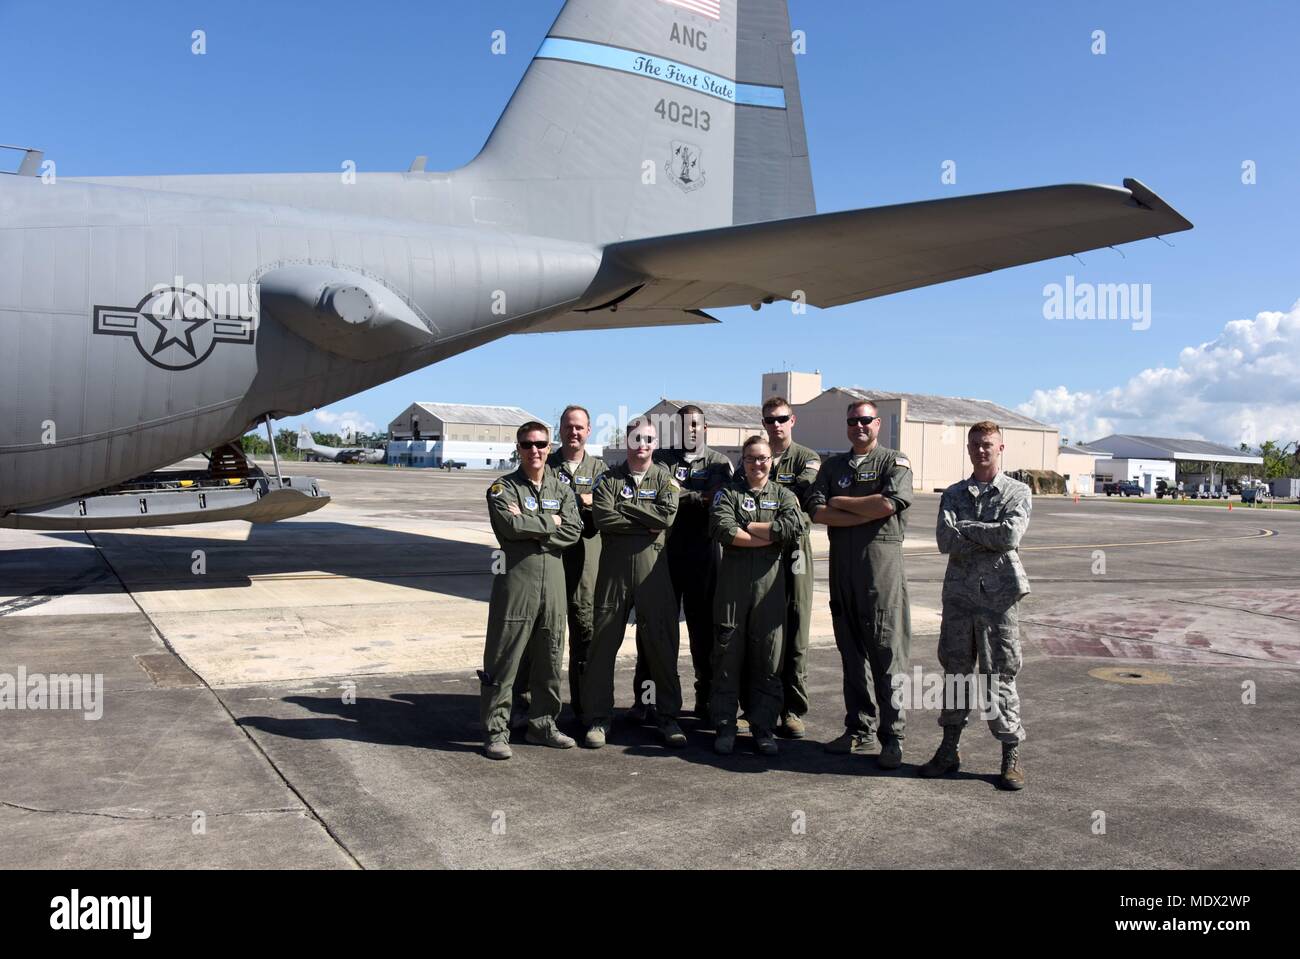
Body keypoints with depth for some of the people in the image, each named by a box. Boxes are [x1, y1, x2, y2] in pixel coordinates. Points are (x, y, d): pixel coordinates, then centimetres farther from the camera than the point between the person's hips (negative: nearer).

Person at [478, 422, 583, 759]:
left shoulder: (561, 489, 12)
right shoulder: (503, 488, 1)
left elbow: (573, 531, -2)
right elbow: (512, 526, -16)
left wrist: (530, 525, -10)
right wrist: (550, 522, -5)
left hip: (553, 579, 4)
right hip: (516, 578, -4)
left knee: (550, 658, 11)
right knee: (503, 659, -1)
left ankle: (542, 724, 25)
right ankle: (496, 731, 8)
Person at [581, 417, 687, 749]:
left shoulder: (664, 477, 10)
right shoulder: (609, 479, 9)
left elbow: (668, 515, -9)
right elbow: (603, 518, -8)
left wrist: (625, 507, -7)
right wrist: (647, 523, -9)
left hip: (652, 566, 0)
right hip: (614, 565, 0)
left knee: (661, 641, 4)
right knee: (604, 640, 1)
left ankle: (668, 716, 16)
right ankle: (598, 717, 11)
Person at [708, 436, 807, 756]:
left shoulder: (783, 495, 13)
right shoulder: (727, 493, 9)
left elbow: (796, 526, -9)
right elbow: (723, 529, -11)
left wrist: (748, 527, -8)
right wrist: (771, 536, -10)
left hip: (770, 580, 1)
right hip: (732, 579, -1)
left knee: (768, 657, 4)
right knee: (728, 653, 2)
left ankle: (764, 729, 14)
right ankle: (725, 727, 11)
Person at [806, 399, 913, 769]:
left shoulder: (894, 462, 5)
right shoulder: (832, 466, 17)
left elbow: (889, 503, -14)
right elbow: (817, 511, 2)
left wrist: (840, 502, -3)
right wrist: (867, 514, -8)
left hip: (882, 562, -5)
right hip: (842, 564, 5)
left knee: (887, 651, -5)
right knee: (851, 651, 9)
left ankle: (892, 736, 2)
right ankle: (859, 730, 18)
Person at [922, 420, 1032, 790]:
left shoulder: (1018, 493, 4)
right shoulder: (953, 493, 11)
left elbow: (1010, 535, -15)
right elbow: (945, 540, -4)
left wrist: (966, 529, -7)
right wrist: (989, 539, -10)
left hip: (998, 595, -3)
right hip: (959, 593, 3)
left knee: (1000, 676, 0)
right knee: (955, 672, 9)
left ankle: (1011, 755, 12)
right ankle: (949, 750, 20)